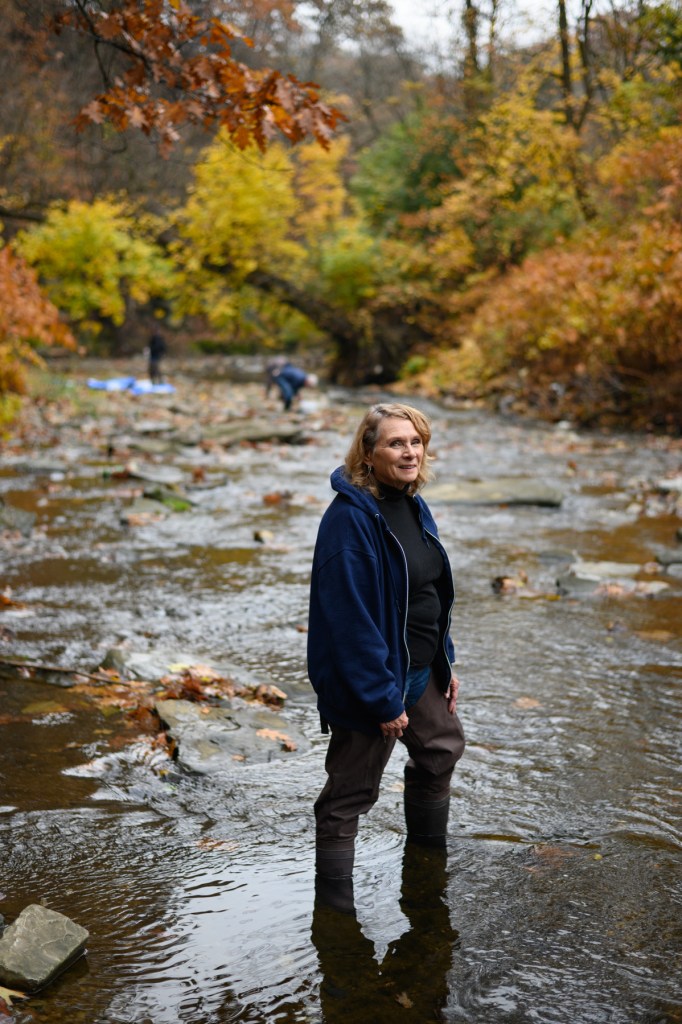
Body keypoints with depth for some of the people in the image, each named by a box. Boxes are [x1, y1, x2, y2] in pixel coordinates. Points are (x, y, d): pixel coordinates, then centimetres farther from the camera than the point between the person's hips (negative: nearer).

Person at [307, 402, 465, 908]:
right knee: (350, 794, 3)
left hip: (421, 671, 10)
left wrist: (445, 663, 14)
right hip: (371, 678, -10)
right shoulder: (351, 517, -24)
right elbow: (350, 616, -27)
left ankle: (430, 861, 54)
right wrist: (383, 699, -25)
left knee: (443, 749, 28)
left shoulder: (413, 507, 4)